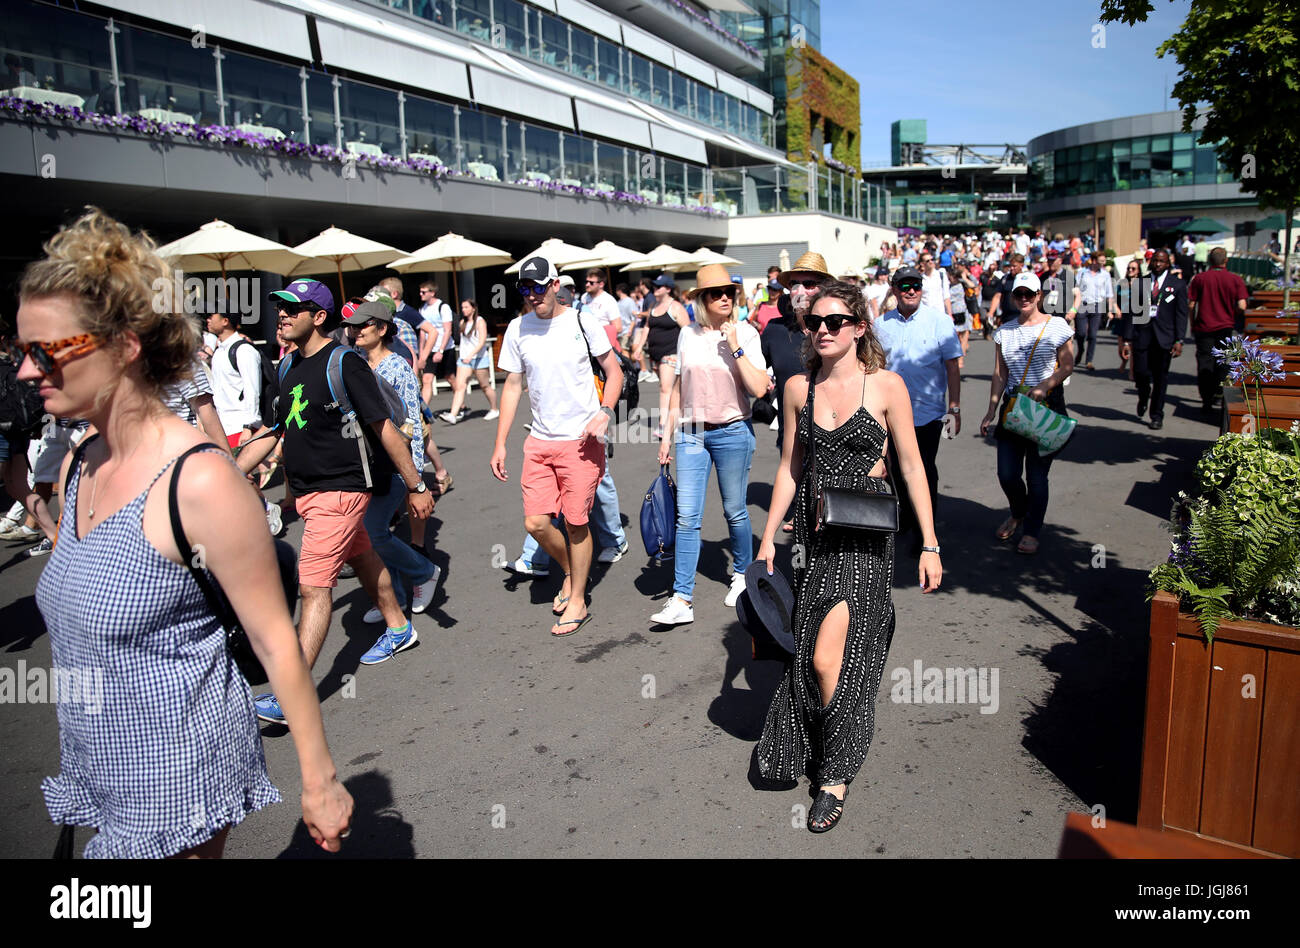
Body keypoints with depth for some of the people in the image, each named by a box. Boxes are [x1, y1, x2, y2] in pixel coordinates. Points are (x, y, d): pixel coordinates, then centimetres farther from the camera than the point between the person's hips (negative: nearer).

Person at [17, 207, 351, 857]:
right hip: (98, 771, 8)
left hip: (177, 778, -7)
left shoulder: (199, 480, -22)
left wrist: (320, 781, -14)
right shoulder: (77, 468, 2)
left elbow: (275, 642, -19)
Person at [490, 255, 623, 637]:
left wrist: (604, 412, -15)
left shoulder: (581, 324, -5)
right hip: (539, 441, 4)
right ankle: (570, 571, 30)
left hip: (581, 440, -3)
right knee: (536, 523, 0)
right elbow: (512, 386, 9)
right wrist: (500, 444, 5)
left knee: (576, 523, 1)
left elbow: (614, 371, 2)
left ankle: (577, 601, 18)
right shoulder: (518, 329, 4)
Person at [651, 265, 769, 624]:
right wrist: (667, 433, 13)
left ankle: (741, 575, 34)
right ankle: (681, 601, -1)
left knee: (735, 512, 9)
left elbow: (759, 388, -12)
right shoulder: (688, 335, 6)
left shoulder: (745, 333, -3)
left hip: (733, 432, -2)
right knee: (687, 517, -3)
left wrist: (735, 347, -17)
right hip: (691, 433, 2)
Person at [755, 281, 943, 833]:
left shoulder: (886, 385, -6)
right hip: (815, 529, 4)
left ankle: (834, 776, 10)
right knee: (811, 653, 10)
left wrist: (929, 545, -3)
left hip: (865, 533, -4)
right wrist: (768, 537, 10)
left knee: (827, 658, -10)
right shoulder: (798, 388, 5)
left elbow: (911, 466, -2)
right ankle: (831, 765, 33)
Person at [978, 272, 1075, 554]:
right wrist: (991, 411, 5)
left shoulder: (1057, 326, -2)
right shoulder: (1004, 331, 8)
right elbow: (1000, 374, 9)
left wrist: (1044, 385, -18)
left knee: (1036, 475, 0)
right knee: (1007, 473, 2)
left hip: (1046, 405, -3)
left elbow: (1067, 366, 0)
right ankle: (1017, 514, 34)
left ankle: (1032, 532, 17)